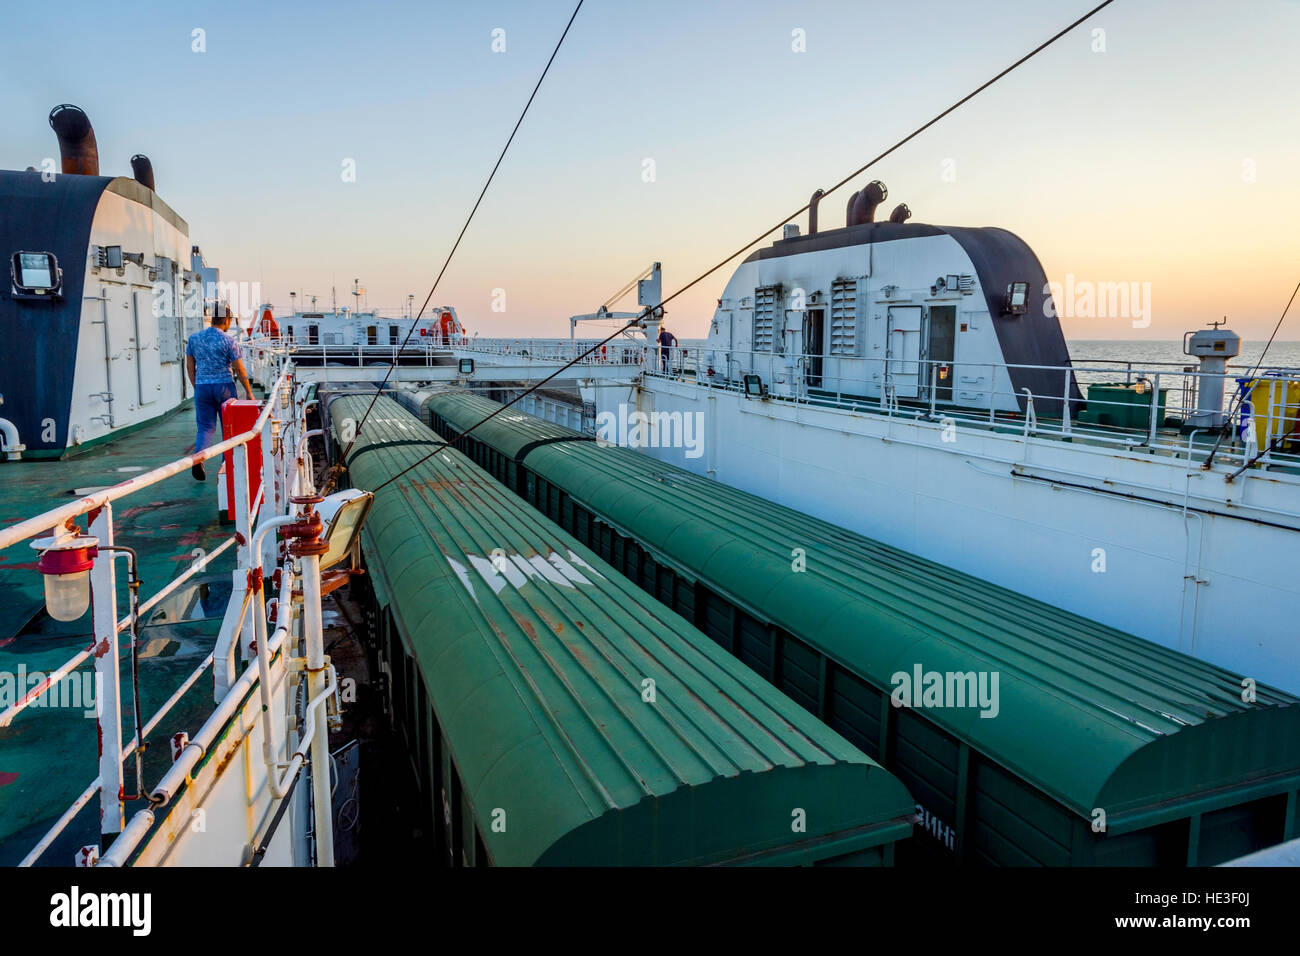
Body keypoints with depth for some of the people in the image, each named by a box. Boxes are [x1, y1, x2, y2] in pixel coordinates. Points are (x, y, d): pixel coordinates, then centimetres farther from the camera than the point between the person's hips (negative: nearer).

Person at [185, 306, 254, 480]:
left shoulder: (194, 338, 4)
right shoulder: (228, 340, -9)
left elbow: (190, 367, 8)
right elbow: (239, 369, -7)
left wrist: (196, 388, 19)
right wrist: (249, 392, 2)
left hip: (202, 387, 3)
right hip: (224, 387, -3)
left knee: (205, 426, 9)